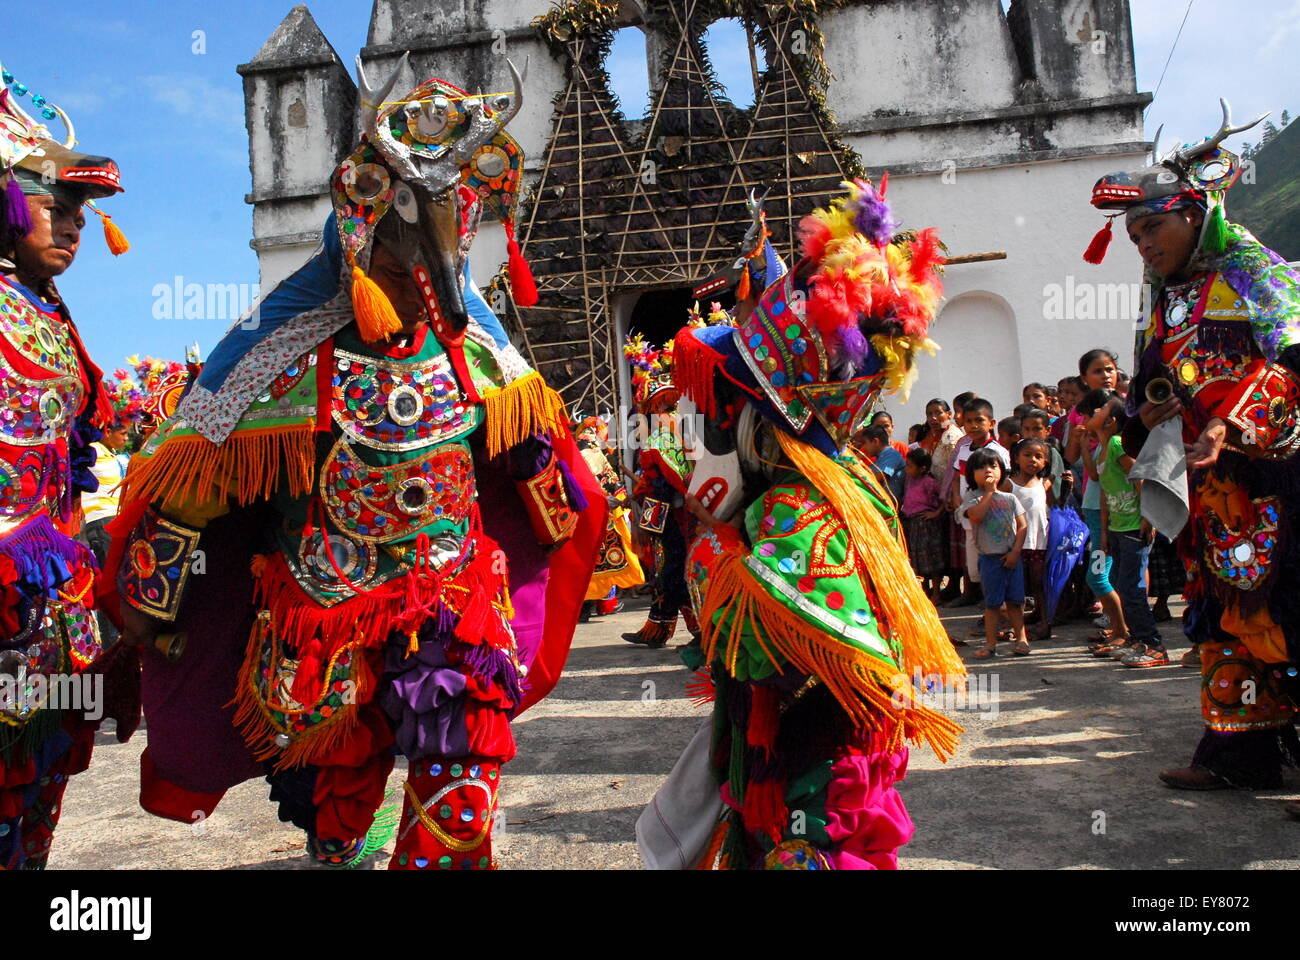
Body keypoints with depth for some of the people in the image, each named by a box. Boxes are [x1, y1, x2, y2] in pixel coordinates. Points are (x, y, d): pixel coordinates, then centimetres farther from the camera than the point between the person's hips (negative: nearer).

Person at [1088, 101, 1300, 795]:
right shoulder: (1161, 306, 17)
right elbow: (1148, 385, 24)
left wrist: (1234, 426, -25)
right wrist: (1145, 417, 4)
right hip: (1210, 485, 7)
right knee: (1222, 612, 10)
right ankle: (1240, 754, 20)